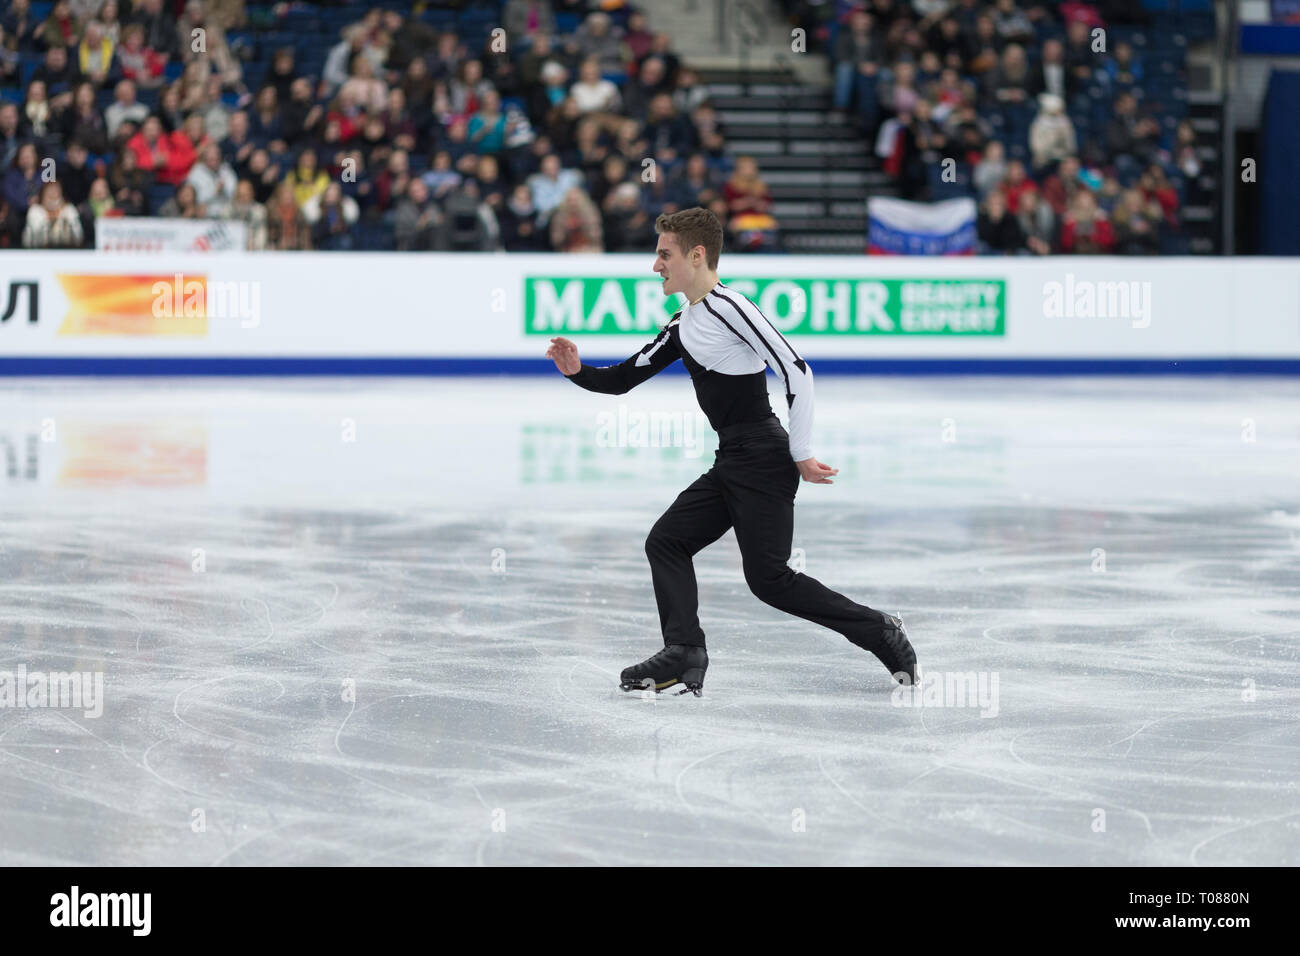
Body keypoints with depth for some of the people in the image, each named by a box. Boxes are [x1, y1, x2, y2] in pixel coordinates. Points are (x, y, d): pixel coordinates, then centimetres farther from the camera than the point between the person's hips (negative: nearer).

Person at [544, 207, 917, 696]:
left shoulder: (729, 307, -14)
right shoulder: (683, 327, 15)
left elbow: (796, 371, -19)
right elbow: (624, 378, 20)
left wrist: (801, 454, -17)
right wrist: (578, 371, 1)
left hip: (765, 462, -10)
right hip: (731, 465, 10)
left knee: (768, 577, -10)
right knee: (666, 541, 4)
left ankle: (879, 632, 0)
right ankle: (683, 656, -1)